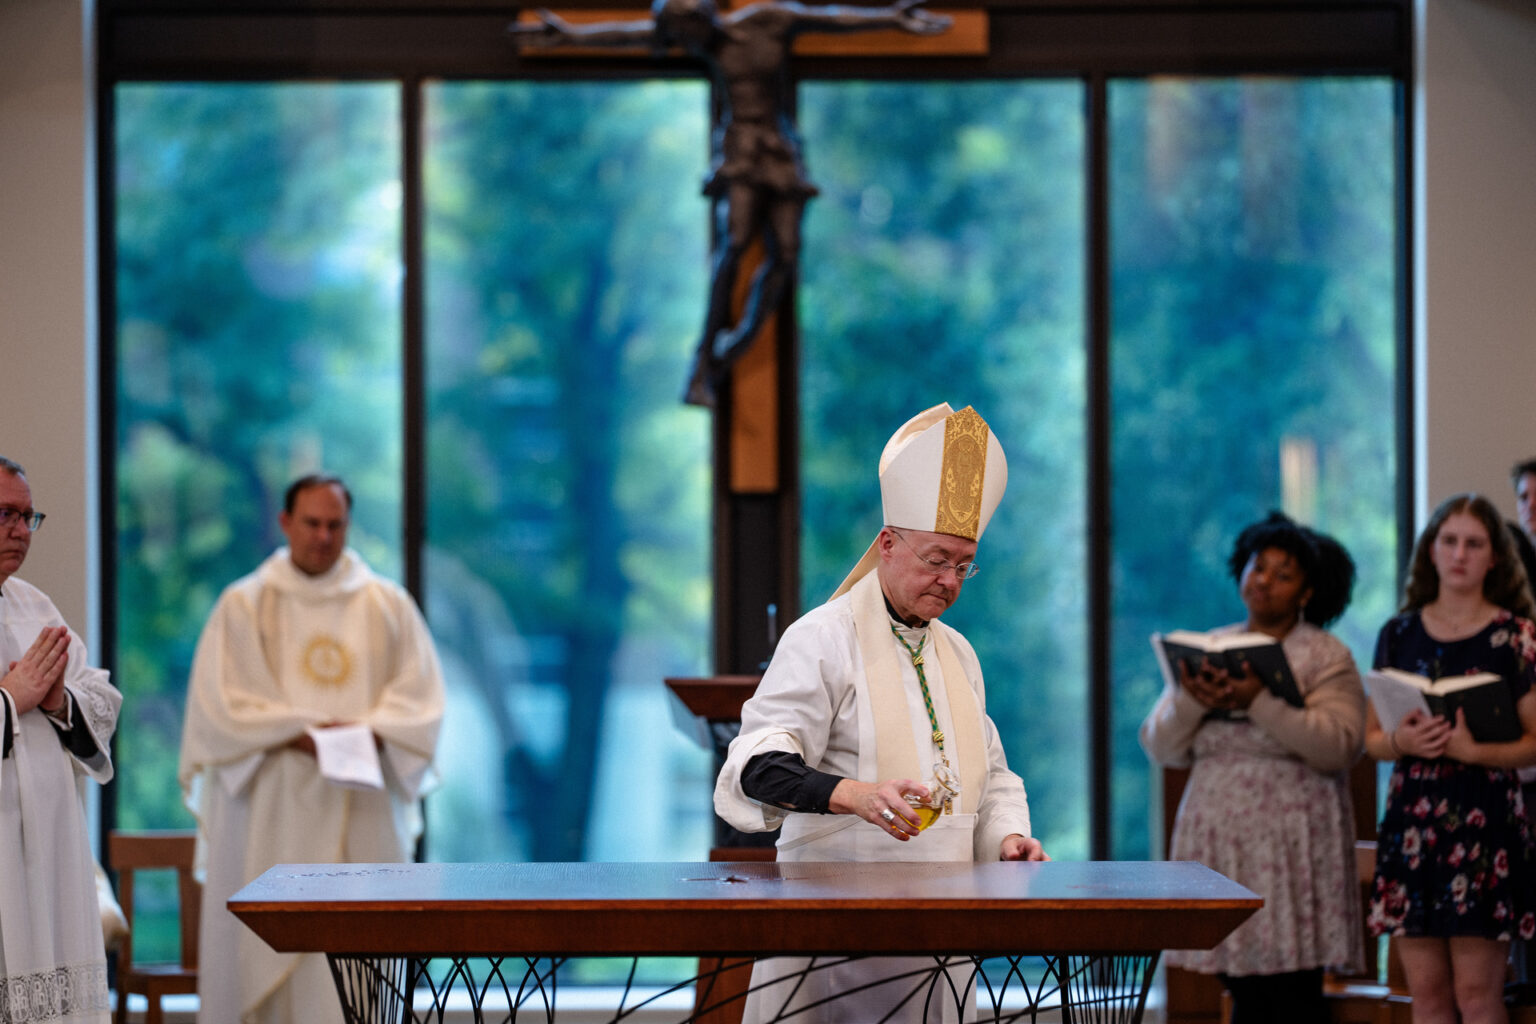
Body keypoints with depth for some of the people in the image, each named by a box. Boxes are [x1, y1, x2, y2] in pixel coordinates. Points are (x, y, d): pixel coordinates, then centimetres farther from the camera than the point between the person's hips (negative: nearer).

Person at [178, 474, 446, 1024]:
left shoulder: (387, 604, 11)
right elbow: (220, 701, -3)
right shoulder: (243, 605, 5)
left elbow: (419, 693, 6)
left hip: (364, 814, 2)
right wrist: (298, 734, -16)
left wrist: (371, 732, -14)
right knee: (273, 950, -6)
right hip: (273, 813, -2)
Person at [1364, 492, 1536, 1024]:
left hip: (1484, 820, -3)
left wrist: (1473, 750, -19)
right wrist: (1402, 741, -10)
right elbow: (1371, 738, 12)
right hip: (1411, 816, 3)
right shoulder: (1399, 634, 10)